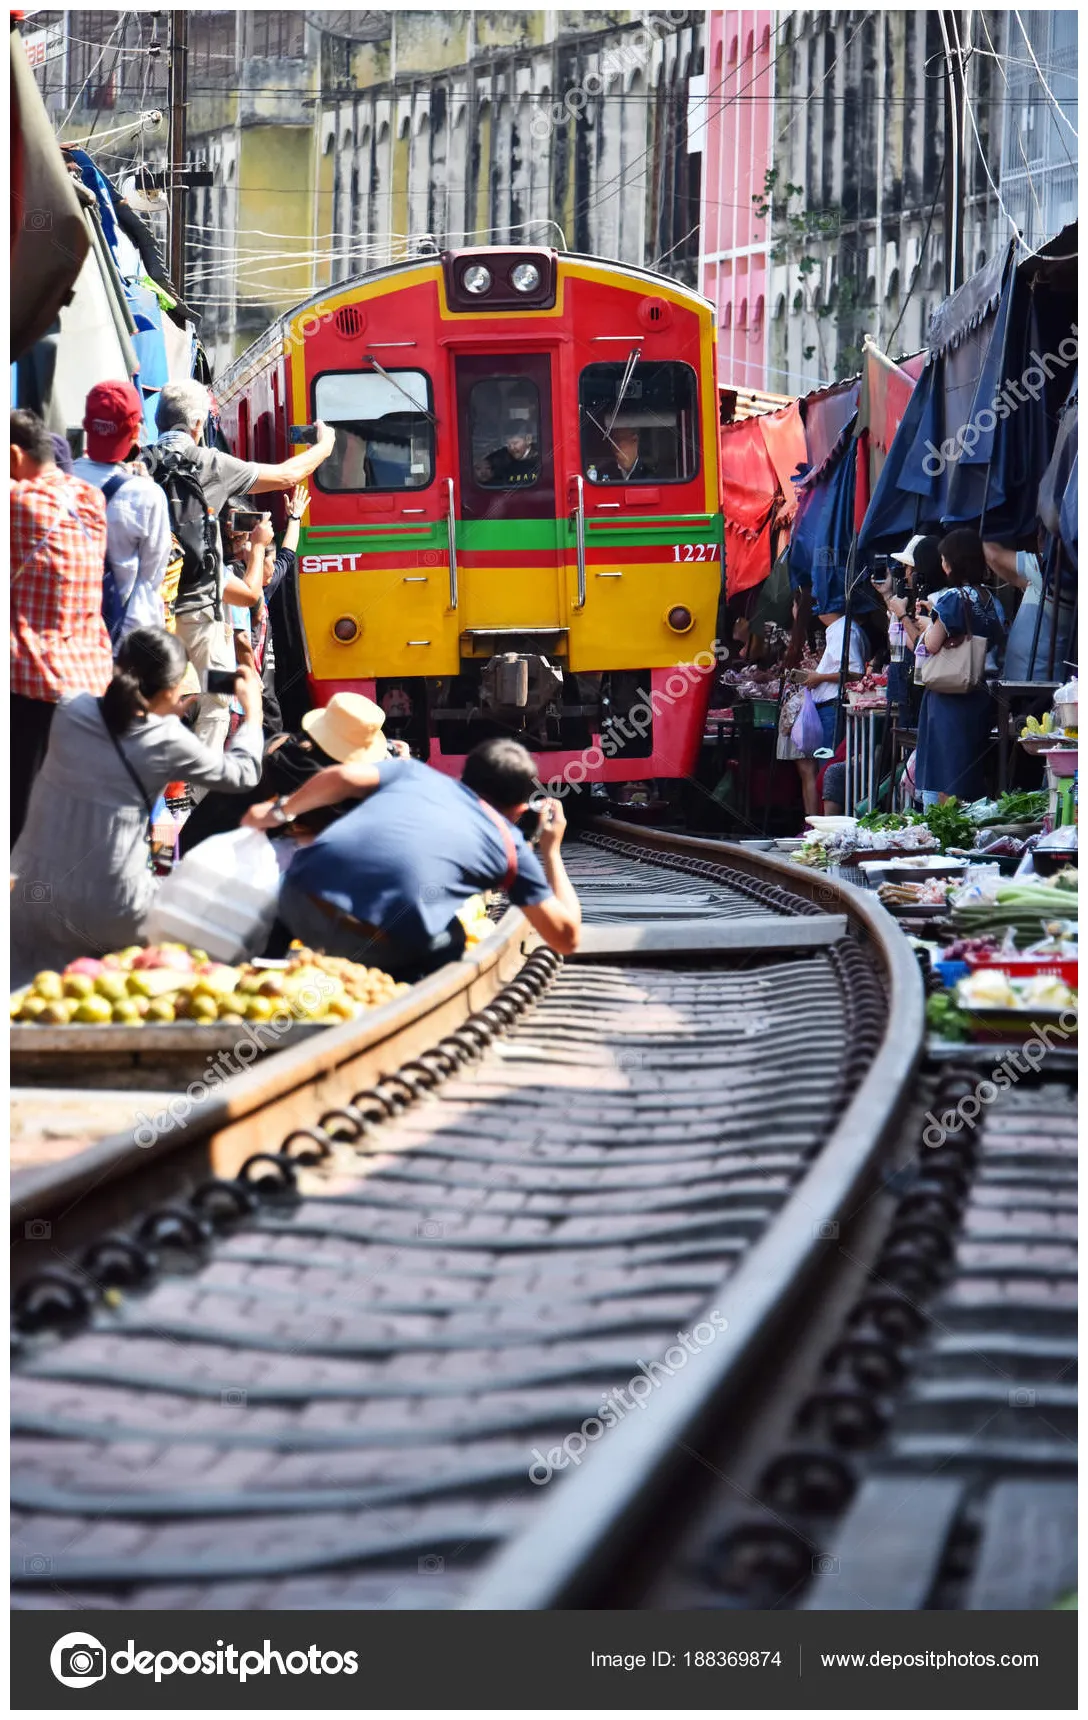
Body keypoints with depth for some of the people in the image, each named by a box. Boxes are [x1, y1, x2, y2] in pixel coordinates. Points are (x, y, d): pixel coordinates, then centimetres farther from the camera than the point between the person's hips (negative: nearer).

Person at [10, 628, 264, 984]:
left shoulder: (70, 712, -2)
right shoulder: (168, 742, -11)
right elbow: (243, 774, 7)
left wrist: (166, 714, 27)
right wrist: (253, 710, 22)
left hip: (32, 897, 4)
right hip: (109, 912, -4)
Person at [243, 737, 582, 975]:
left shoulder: (417, 773, 26)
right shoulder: (511, 846, 19)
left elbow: (342, 777, 11)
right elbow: (566, 937, 21)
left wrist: (278, 812, 27)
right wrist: (551, 850, 32)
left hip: (300, 899, 3)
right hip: (378, 945, -3)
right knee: (449, 941, 29)